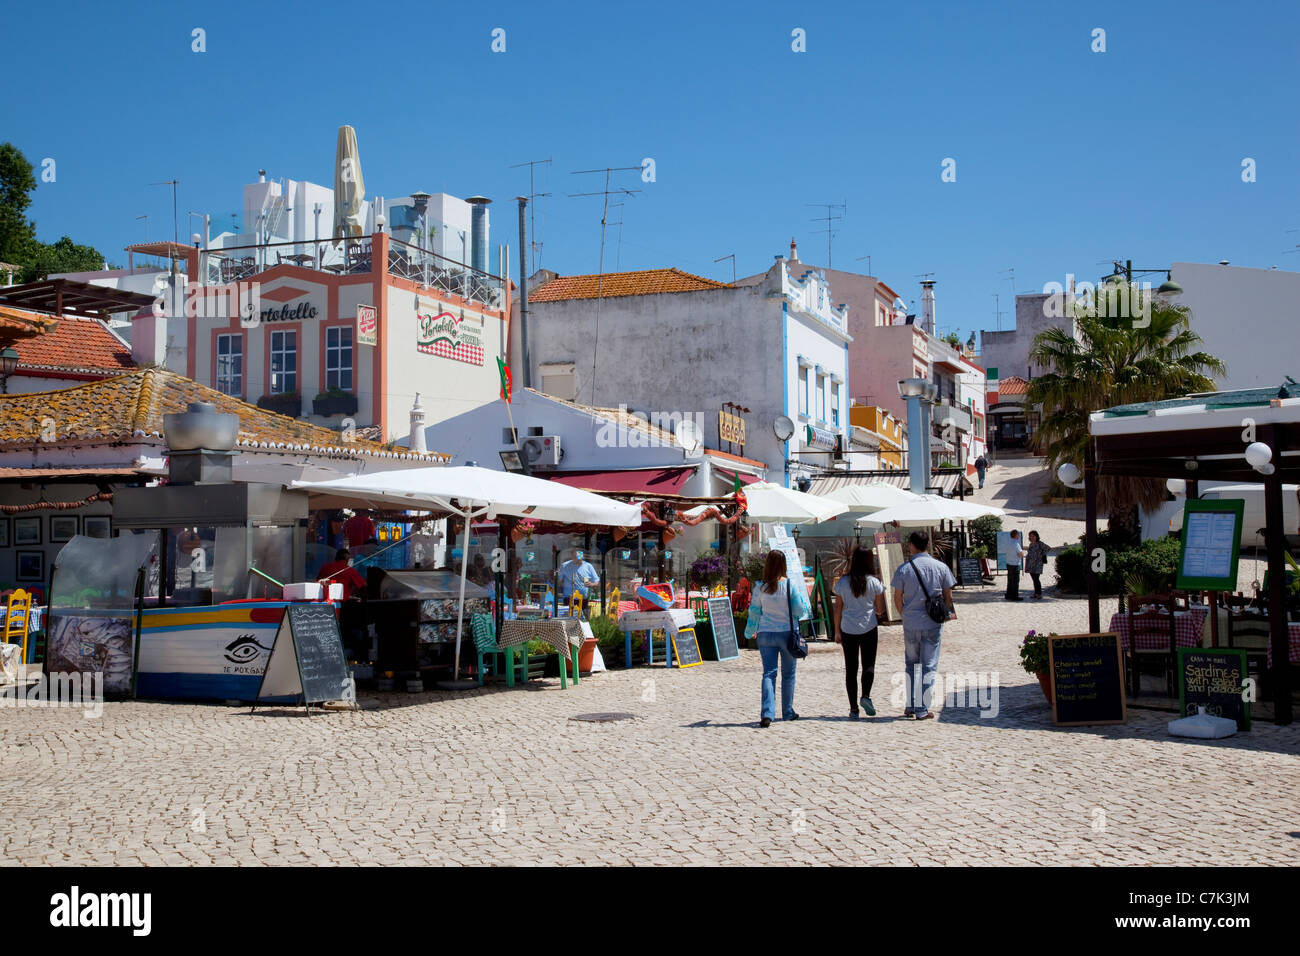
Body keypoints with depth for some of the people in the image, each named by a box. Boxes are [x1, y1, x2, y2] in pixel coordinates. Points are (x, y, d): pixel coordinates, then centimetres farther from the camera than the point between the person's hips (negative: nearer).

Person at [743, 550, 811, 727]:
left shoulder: (761, 588, -2)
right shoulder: (790, 585, -9)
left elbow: (754, 612, 6)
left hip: (765, 634, 1)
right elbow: (800, 610, -6)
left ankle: (767, 713, -13)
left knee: (769, 673, 2)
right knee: (788, 674, 13)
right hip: (787, 633, -1)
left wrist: (750, 633, 22)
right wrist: (804, 598, 16)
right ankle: (788, 712, 22)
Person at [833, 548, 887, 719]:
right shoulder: (874, 582, -5)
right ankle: (866, 696, -13)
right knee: (869, 664, 11)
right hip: (869, 628, -1)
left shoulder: (842, 583, -2)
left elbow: (838, 608, 2)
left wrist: (837, 631, 10)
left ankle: (853, 708, 4)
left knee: (851, 668, 5)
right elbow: (880, 609, 1)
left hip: (848, 629, 1)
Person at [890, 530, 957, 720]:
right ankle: (922, 710, 3)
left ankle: (910, 706, 18)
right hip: (933, 625, -1)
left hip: (910, 624, 1)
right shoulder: (941, 567, -3)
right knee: (929, 666, 5)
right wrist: (947, 614, 21)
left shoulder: (903, 569, -5)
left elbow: (897, 598, 1)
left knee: (912, 664, 17)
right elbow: (948, 597, 3)